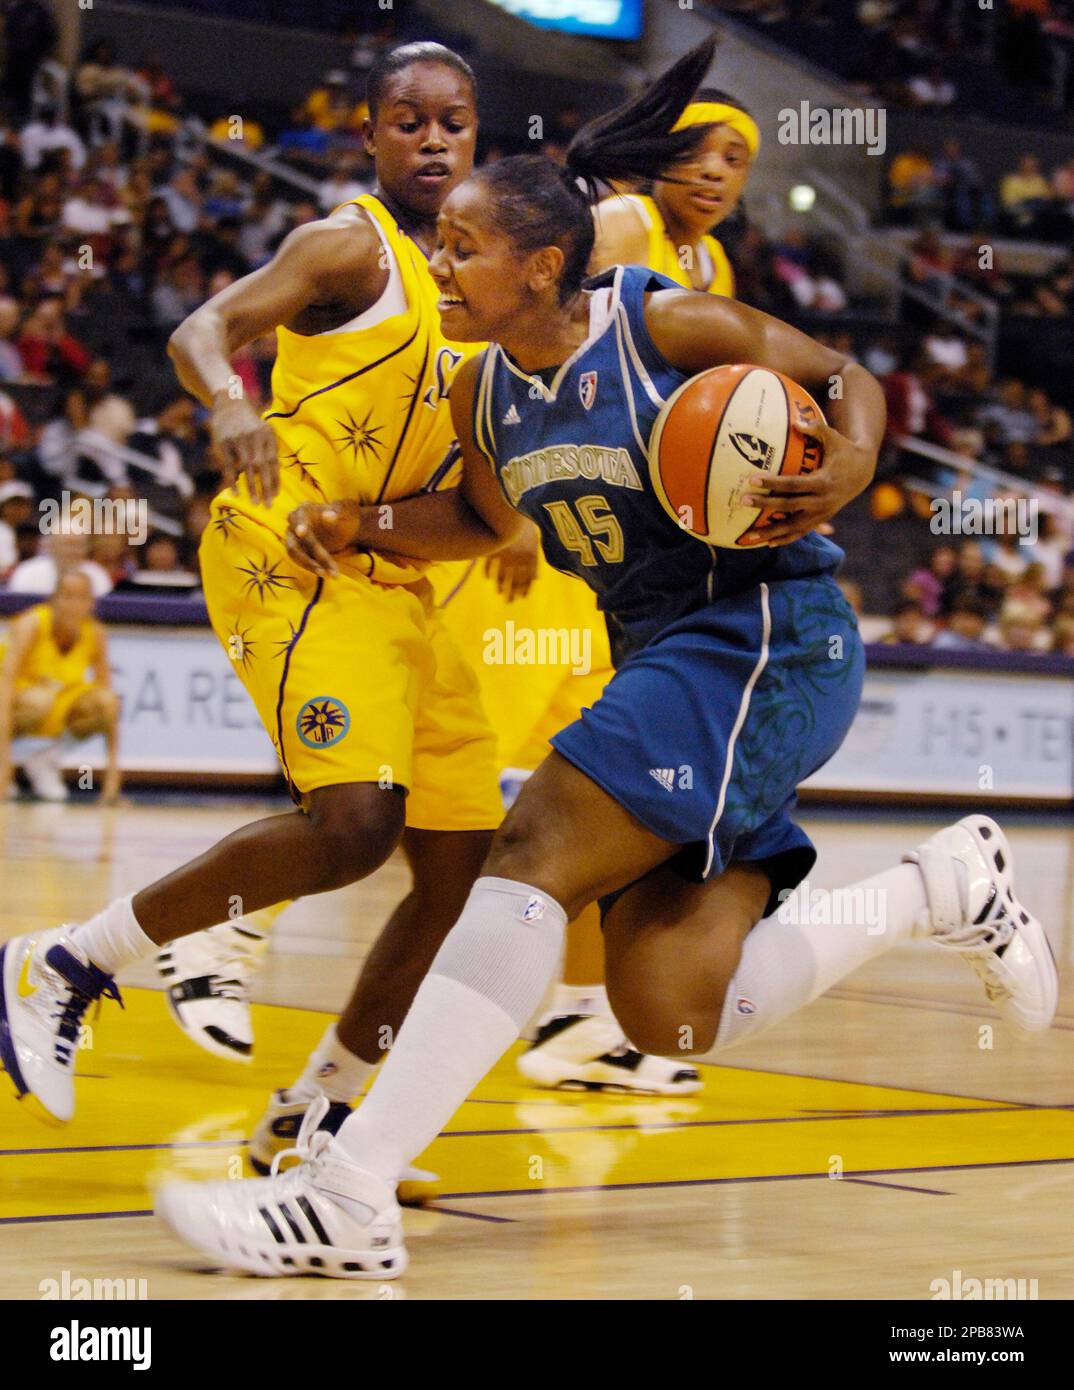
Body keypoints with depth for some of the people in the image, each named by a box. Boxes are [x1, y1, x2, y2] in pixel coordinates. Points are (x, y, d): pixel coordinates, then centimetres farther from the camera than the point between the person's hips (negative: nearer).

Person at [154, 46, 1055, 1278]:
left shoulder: (663, 322, -12)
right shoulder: (484, 391, 8)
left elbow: (844, 377, -2)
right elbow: (488, 517, 26)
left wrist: (848, 466, -25)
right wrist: (358, 525, 8)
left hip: (770, 640, -9)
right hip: (667, 664, 9)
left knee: (537, 852, -24)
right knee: (669, 1017, 2)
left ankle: (346, 1201, -28)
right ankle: (940, 890, 21)